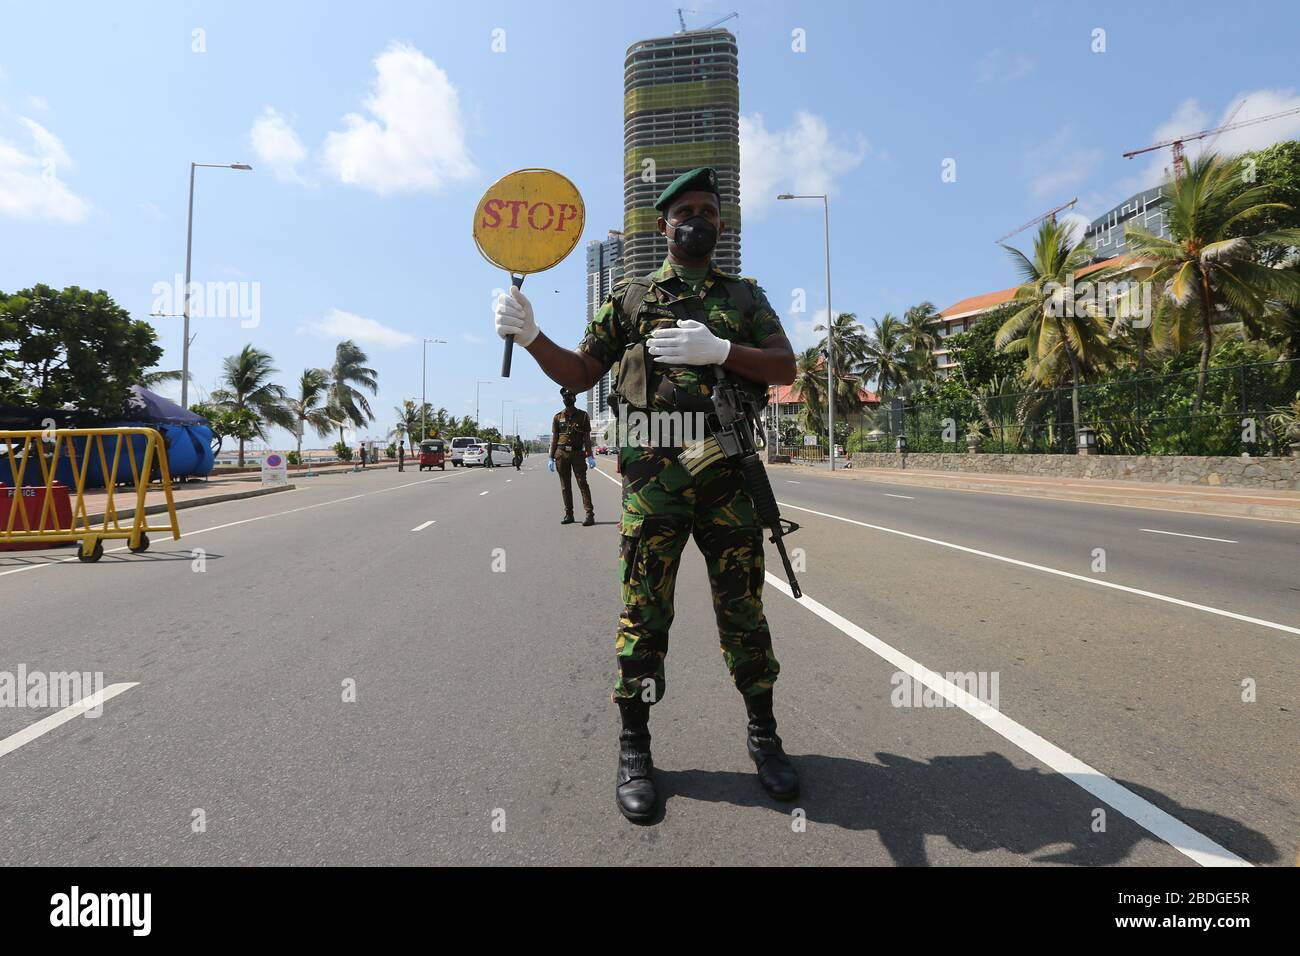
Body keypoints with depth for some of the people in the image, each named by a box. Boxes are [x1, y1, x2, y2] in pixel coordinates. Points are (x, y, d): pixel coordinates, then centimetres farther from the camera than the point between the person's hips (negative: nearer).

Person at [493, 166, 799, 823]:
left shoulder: (745, 295, 16)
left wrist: (718, 350, -13)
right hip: (653, 473, -1)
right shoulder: (630, 295, 14)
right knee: (643, 610, 2)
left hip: (728, 472, 1)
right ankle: (634, 748, 17)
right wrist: (530, 336, -4)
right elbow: (580, 373, 12)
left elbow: (785, 366, 2)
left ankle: (762, 734, 25)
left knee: (744, 609, 7)